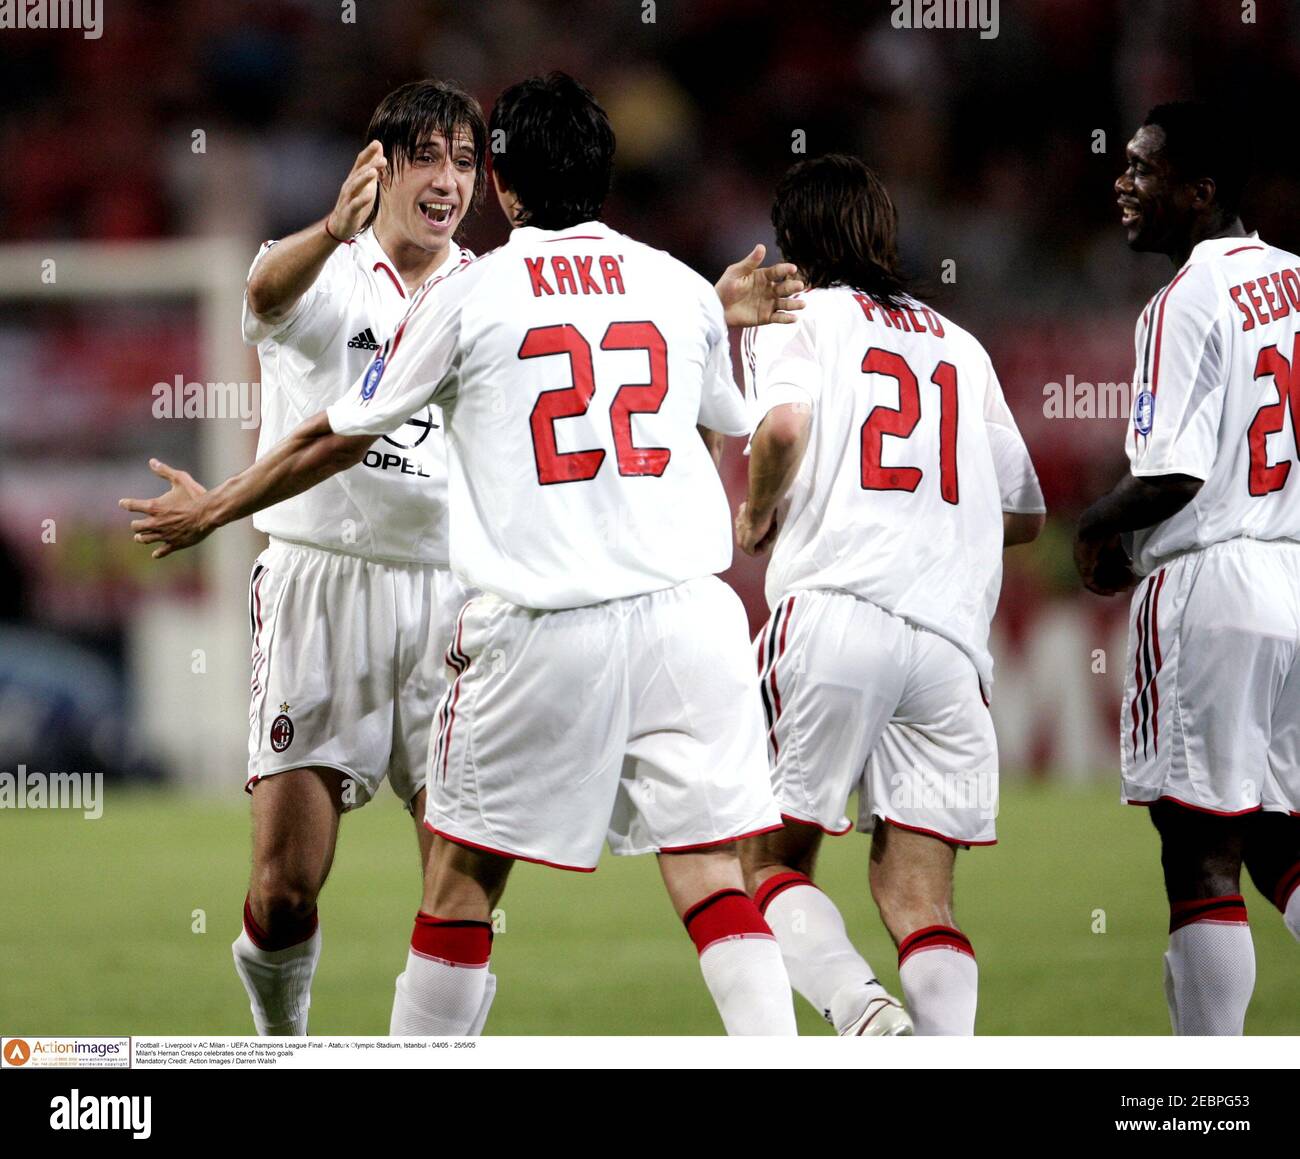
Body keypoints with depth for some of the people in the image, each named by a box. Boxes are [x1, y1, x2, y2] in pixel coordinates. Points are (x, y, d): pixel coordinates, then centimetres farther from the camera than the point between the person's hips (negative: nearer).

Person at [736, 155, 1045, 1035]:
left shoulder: (796, 314, 10)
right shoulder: (961, 345, 25)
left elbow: (785, 424, -12)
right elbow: (1026, 515, 25)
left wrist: (758, 513, 6)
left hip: (832, 611, -4)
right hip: (953, 635, 4)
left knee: (773, 864, 6)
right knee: (917, 894, 4)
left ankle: (861, 1010, -21)